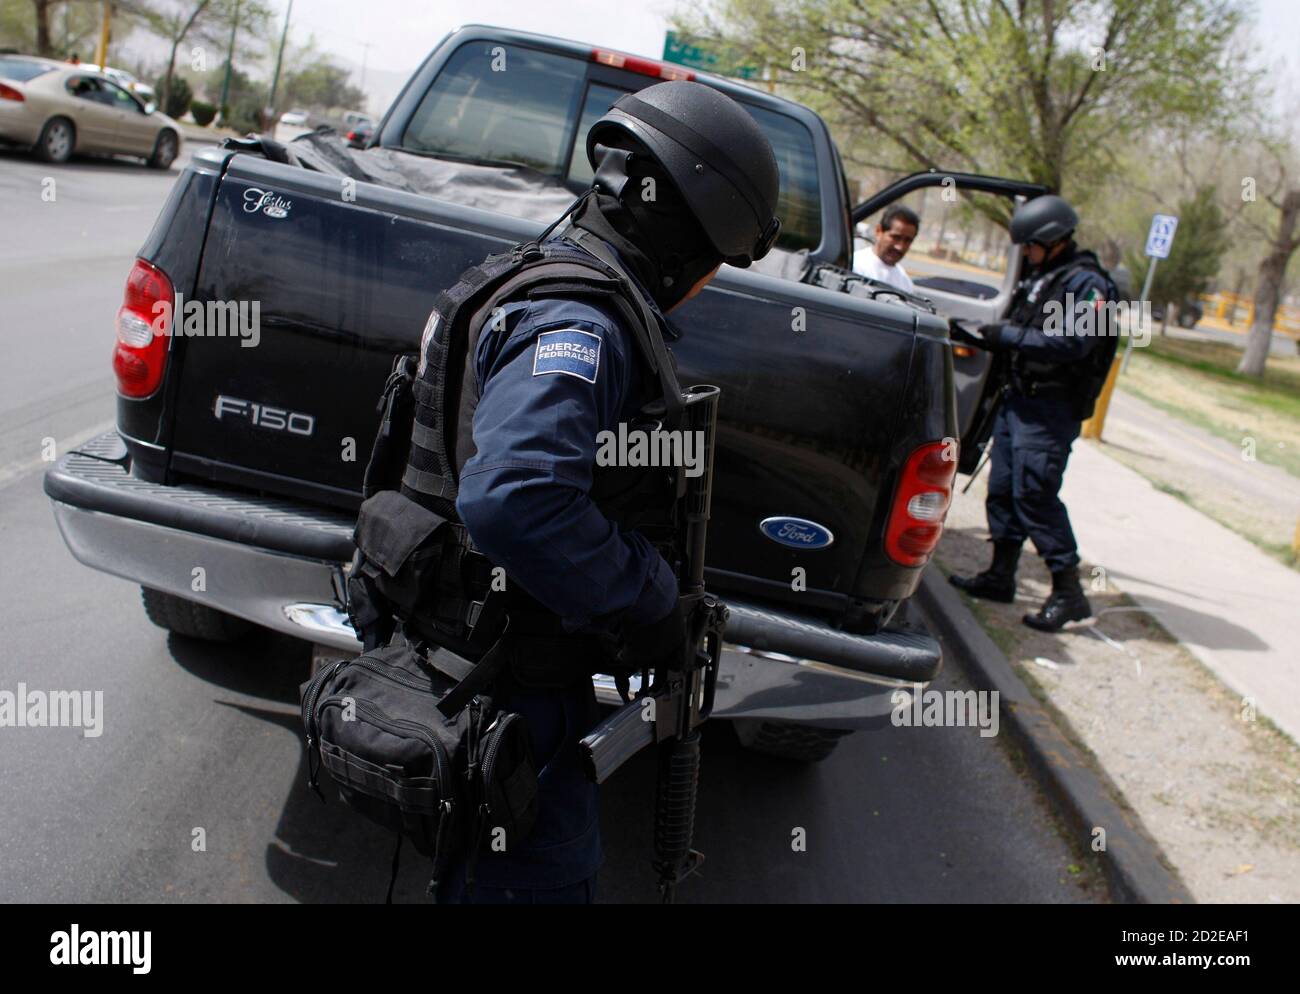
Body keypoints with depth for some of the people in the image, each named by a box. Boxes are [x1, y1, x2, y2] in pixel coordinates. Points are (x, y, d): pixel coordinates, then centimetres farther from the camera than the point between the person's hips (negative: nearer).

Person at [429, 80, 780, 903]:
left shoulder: (544, 286, 9)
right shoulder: (582, 325, -25)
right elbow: (515, 502, -41)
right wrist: (652, 602, -26)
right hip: (512, 689, -10)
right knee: (545, 877, 6)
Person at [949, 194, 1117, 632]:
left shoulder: (1087, 283, -13)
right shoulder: (1040, 276, 14)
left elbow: (1072, 343, -24)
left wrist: (1007, 336, -21)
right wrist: (985, 336, 7)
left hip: (1051, 408, -9)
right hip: (1019, 397, 9)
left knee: (1034, 493, -12)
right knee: (1003, 487, 12)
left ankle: (1069, 592, -5)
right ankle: (1000, 576, 23)